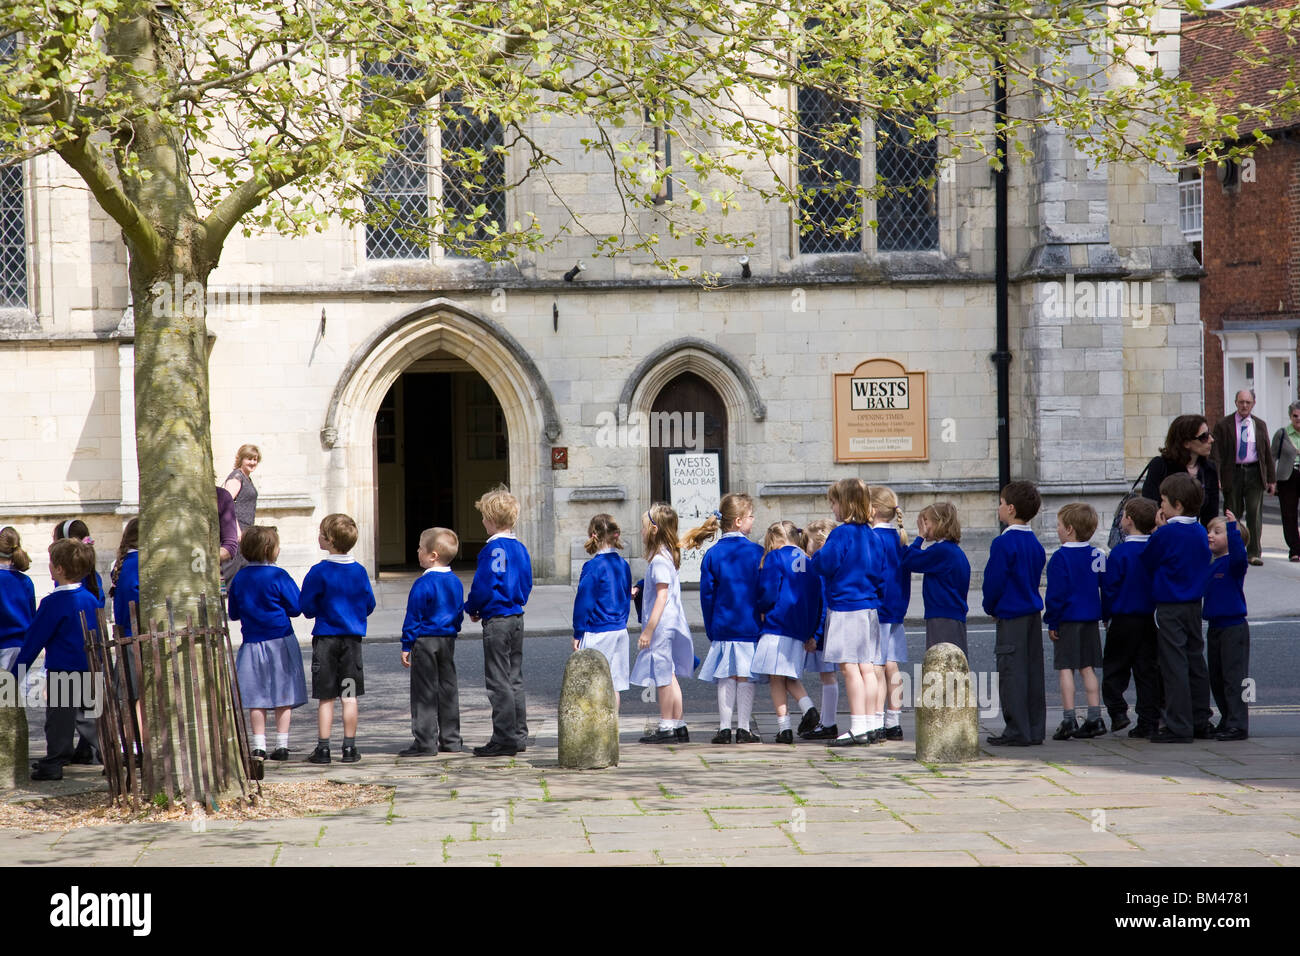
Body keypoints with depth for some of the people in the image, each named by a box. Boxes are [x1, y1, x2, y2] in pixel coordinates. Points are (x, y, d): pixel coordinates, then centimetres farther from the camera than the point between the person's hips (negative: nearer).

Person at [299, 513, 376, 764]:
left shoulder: (319, 572, -11)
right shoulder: (359, 571, 1)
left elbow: (307, 608, -7)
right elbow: (369, 605, 8)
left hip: (325, 638, -3)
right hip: (353, 638, 3)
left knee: (326, 698, 1)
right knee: (350, 696, 6)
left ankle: (323, 748, 1)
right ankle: (349, 748, 7)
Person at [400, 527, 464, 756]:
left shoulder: (423, 584, -15)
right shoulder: (455, 582, 8)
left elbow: (413, 617, -13)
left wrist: (406, 646, -8)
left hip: (425, 642, -7)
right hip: (448, 640, 7)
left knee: (424, 692, -3)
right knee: (448, 690, 12)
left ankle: (425, 742, -4)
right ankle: (450, 741, 15)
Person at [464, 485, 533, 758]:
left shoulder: (493, 548, -15)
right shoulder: (520, 548, 10)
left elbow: (483, 586, -17)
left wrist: (472, 609, -1)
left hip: (496, 620, -8)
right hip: (517, 618, 8)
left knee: (499, 682, -4)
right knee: (514, 679, 14)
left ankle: (504, 738, -4)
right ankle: (519, 735, 17)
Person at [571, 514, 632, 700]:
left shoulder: (593, 567, -15)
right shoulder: (623, 565, 7)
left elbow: (584, 603, -12)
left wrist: (577, 634, -6)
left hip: (598, 633, -7)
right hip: (620, 630, 7)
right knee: (614, 684, 10)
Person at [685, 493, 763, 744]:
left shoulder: (712, 555, 2)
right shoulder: (757, 552, -5)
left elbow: (707, 594, 2)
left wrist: (711, 629, 10)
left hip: (721, 627, 2)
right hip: (750, 627, -2)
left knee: (725, 678, 6)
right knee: (745, 677, 1)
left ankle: (724, 728, 4)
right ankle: (743, 728, 0)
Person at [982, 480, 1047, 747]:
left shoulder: (1004, 543, -15)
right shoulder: (1034, 543, 11)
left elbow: (994, 580, -15)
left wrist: (990, 608, 4)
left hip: (1011, 616, -8)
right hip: (1033, 612, 8)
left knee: (1012, 672, -5)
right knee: (1033, 670, 10)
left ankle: (1017, 731, -5)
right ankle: (1035, 729, 13)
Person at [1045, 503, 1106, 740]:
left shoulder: (1061, 558, -13)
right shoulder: (1097, 556, 6)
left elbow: (1056, 593, -14)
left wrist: (1051, 621, -8)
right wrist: (1105, 615, 20)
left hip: (1067, 621, -6)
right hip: (1091, 620, 6)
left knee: (1065, 669, -3)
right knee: (1088, 668, 11)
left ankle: (1069, 720, -7)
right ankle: (1095, 719, 9)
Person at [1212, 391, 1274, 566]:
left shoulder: (1260, 425, 11)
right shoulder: (1224, 425, 2)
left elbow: (1268, 453, 13)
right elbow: (1217, 453, -2)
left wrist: (1271, 479, 7)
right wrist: (1217, 478, -12)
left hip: (1254, 474, 1)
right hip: (1232, 474, -1)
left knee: (1255, 514, -5)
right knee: (1232, 514, 4)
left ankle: (1254, 554, -3)